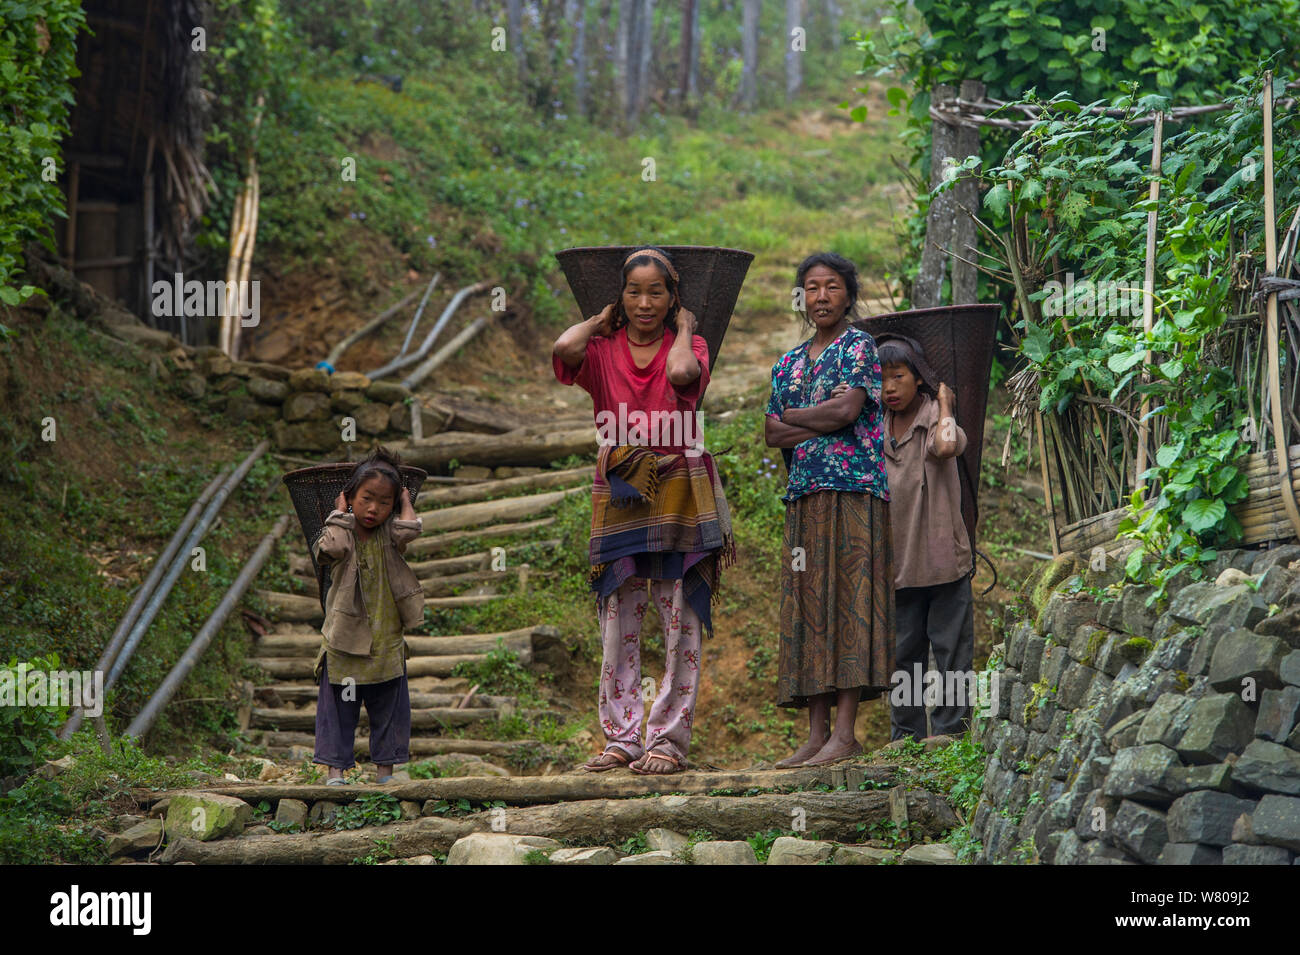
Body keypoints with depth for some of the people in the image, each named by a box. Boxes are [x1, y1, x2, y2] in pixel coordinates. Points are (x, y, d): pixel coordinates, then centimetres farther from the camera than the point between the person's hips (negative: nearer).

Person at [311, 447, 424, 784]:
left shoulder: (389, 536, 0)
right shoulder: (340, 534, -4)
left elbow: (410, 529, -23)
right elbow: (332, 547, -29)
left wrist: (405, 501, -5)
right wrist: (340, 512, -14)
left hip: (387, 645, 2)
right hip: (345, 642, -2)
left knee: (388, 711, 8)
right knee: (338, 709, 2)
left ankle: (385, 769, 19)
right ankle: (336, 767, 9)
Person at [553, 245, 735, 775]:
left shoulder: (688, 344, 4)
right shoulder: (602, 350, 7)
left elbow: (681, 373, -20)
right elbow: (566, 347, -17)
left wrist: (683, 327, -3)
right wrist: (601, 319, 2)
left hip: (676, 494, -1)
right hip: (618, 496, 2)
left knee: (680, 623, -3)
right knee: (617, 623, 2)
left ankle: (667, 740, 1)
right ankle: (622, 737, 8)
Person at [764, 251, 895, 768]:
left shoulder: (859, 345, 2)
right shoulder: (789, 362, 20)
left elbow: (848, 409, -13)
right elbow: (772, 434, 10)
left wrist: (793, 416, 1)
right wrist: (821, 423, -6)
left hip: (852, 489, -6)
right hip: (804, 493, 6)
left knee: (846, 598, -11)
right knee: (809, 606, 1)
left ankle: (844, 731, -14)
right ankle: (816, 733, -1)